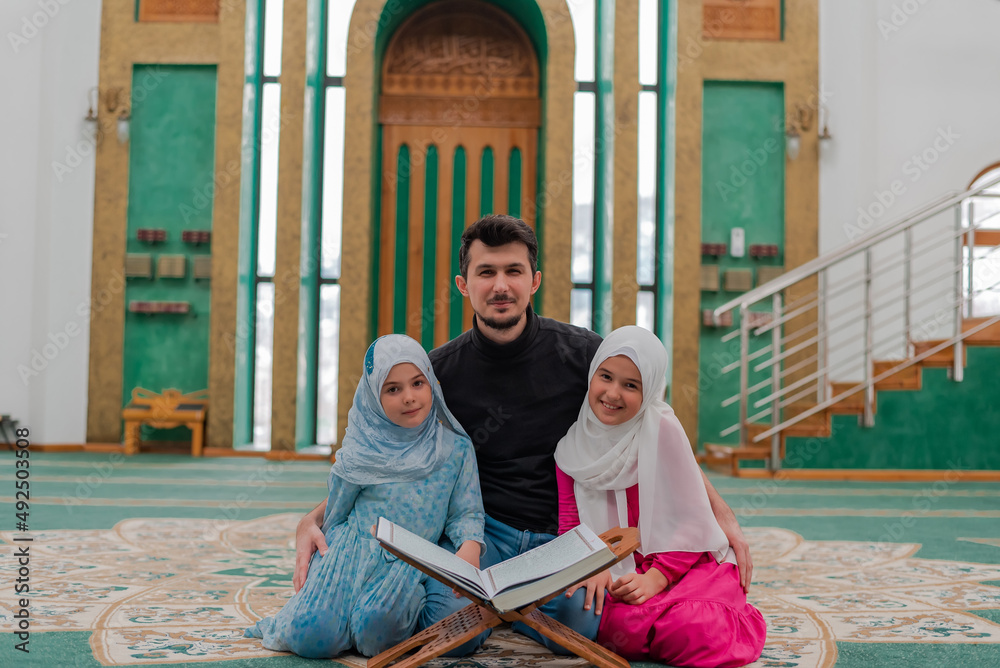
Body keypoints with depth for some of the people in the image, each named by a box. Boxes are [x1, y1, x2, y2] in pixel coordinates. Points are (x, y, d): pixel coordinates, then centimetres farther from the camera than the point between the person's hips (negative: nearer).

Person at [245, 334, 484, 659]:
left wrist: (470, 546, -16)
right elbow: (337, 508, 12)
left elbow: (466, 512, 3)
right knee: (311, 637, -19)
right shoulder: (364, 448, 1)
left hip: (409, 563, 0)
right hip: (354, 545, 0)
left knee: (375, 626, -30)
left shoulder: (455, 447, 2)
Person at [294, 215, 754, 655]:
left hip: (559, 534, 1)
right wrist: (313, 519, -12)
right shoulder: (440, 371, -5)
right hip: (480, 528, 0)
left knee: (581, 631, -27)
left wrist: (721, 513, 0)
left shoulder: (581, 352, -5)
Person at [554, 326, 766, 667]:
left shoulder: (661, 428, -12)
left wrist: (655, 578, -22)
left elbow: (690, 521, -11)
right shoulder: (573, 442, 1)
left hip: (685, 561, -3)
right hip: (616, 570, 4)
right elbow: (571, 523, -1)